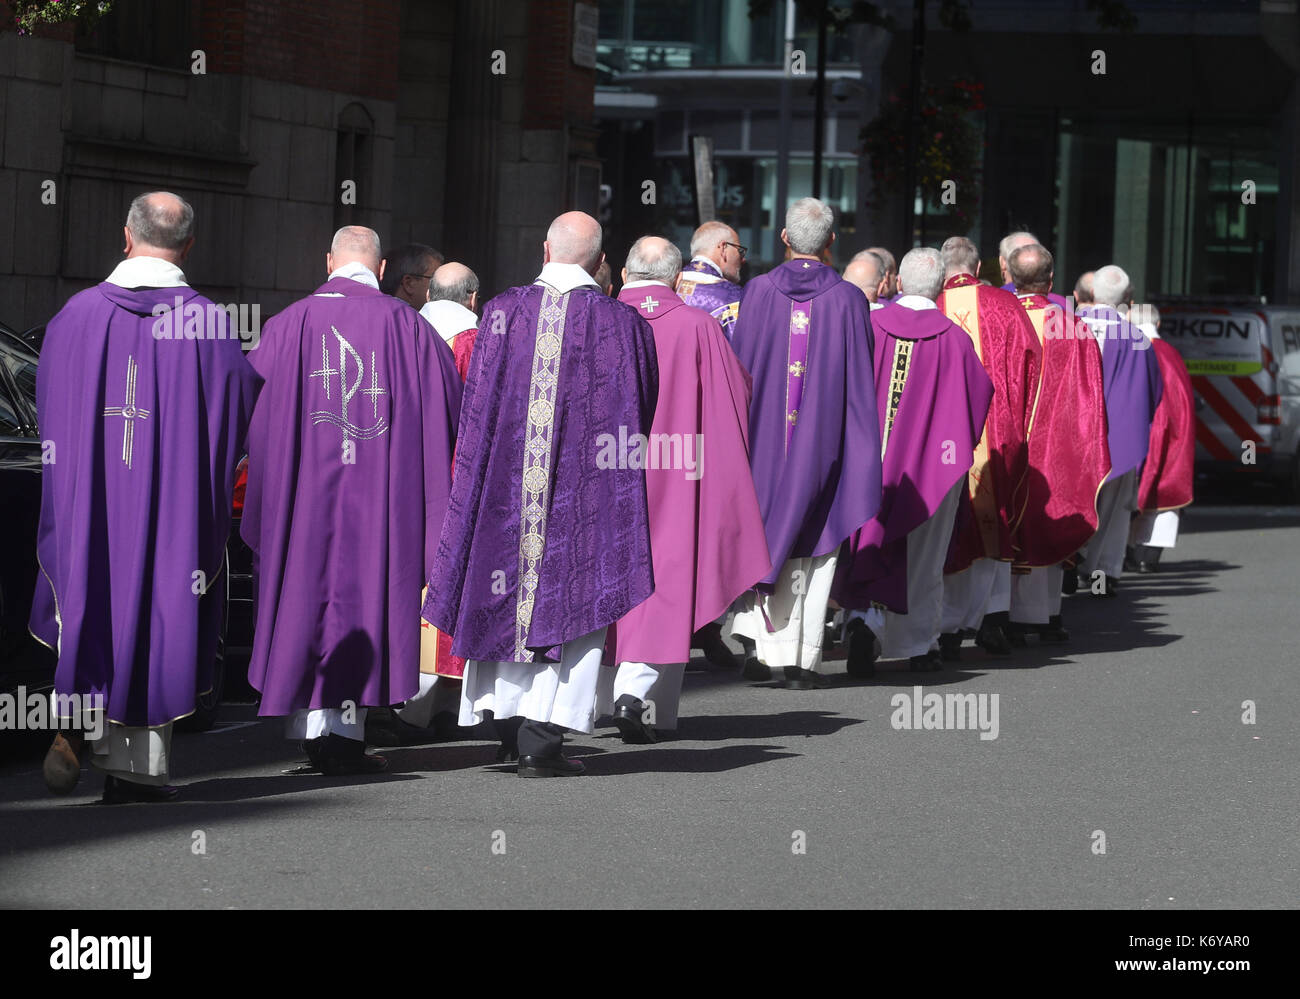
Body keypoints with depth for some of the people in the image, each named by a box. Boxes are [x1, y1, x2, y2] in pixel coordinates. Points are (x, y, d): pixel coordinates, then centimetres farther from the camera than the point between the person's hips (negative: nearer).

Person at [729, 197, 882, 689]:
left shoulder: (758, 291, -4)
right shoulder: (848, 299, -6)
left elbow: (738, 363, 0)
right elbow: (860, 379, -3)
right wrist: (862, 446, 6)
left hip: (765, 432, 1)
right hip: (824, 438, -1)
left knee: (764, 532, 12)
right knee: (813, 544, 6)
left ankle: (761, 642, -1)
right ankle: (803, 659, 3)